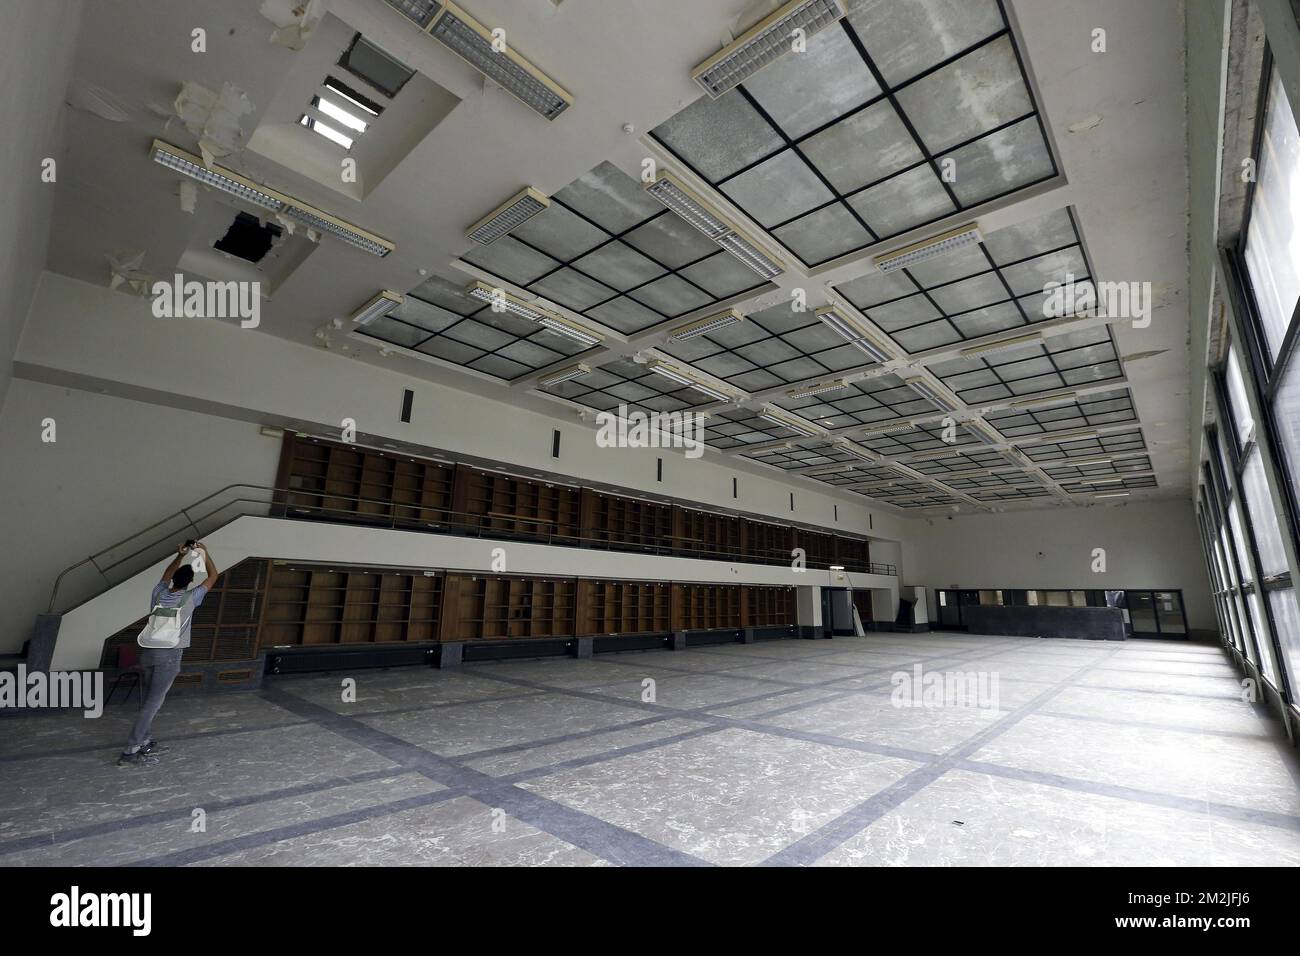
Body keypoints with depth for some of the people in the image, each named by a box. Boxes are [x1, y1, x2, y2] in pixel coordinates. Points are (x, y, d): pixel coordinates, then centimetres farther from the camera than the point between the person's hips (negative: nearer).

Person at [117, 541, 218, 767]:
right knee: (153, 703, -3)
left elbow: (166, 575, 26)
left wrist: (180, 556, 20)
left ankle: (145, 744, 24)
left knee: (147, 701, 14)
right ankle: (130, 752, -4)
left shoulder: (159, 594, 4)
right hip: (169, 655, -6)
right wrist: (204, 552, 9)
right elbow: (213, 576, 2)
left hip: (148, 651, 6)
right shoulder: (190, 598, -9)